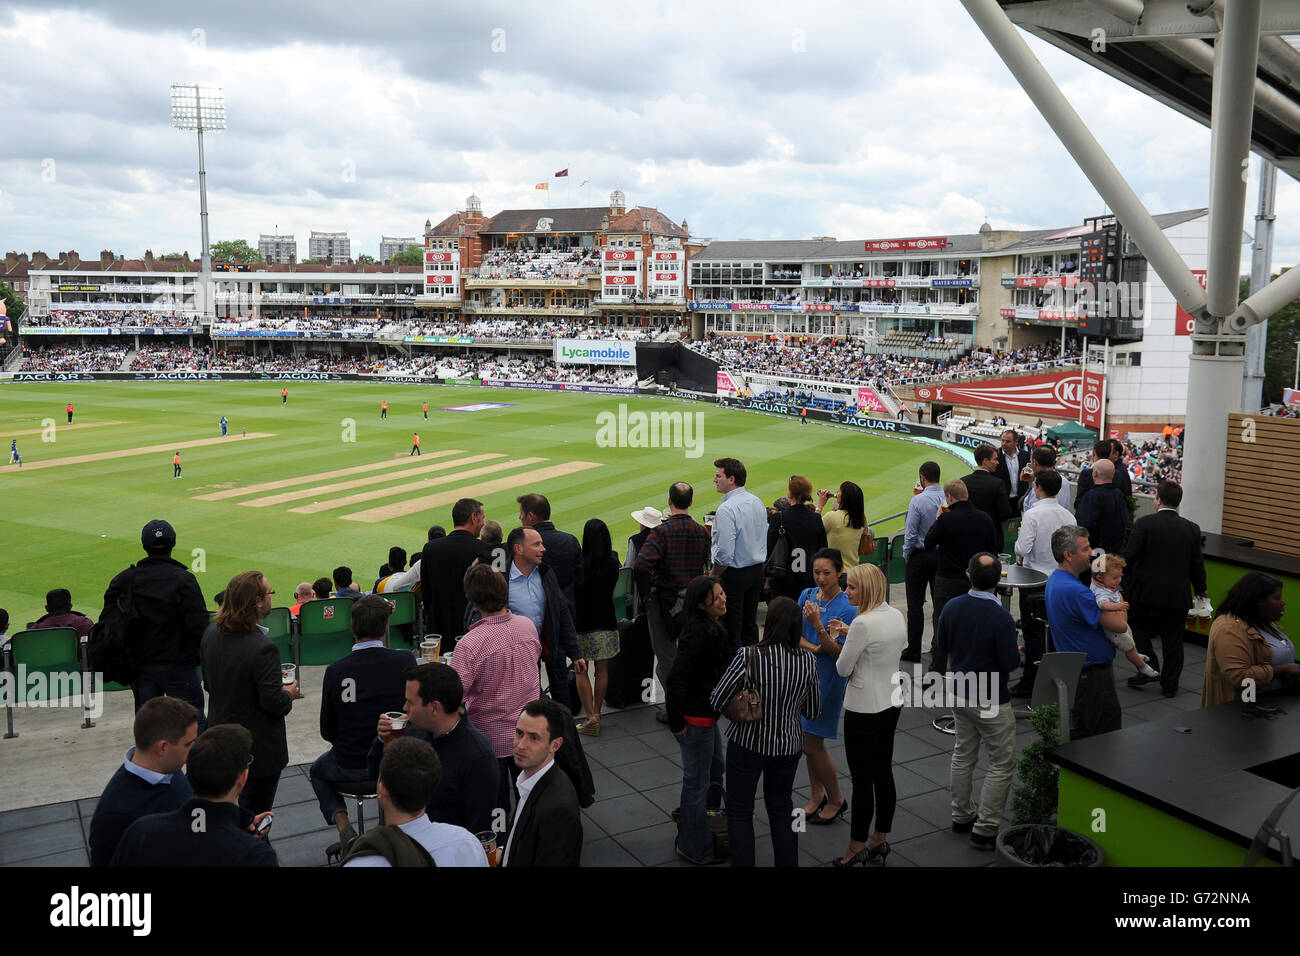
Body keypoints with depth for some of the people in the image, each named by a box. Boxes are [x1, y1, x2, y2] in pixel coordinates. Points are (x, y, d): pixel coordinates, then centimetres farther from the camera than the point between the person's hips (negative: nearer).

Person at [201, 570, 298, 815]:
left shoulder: (211, 633, -4)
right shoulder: (263, 648, -28)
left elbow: (208, 683, 8)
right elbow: (273, 703, -23)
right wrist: (289, 694, -3)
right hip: (259, 749, -7)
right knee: (255, 815, 9)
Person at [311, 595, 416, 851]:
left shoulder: (335, 670, -15)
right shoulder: (405, 660, -16)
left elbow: (327, 732, -4)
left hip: (350, 767, -1)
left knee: (317, 771, 32)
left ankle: (344, 827, 11)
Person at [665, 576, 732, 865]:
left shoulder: (713, 627, 4)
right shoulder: (697, 633, -27)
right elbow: (675, 679, -29)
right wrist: (677, 723, -22)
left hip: (708, 713, 10)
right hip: (695, 718, -10)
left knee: (716, 771, 25)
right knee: (698, 781, 4)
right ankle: (696, 850, 20)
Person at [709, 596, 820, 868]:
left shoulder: (749, 657, -24)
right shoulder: (807, 661, -13)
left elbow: (717, 701, -17)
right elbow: (812, 712, -2)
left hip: (747, 744, -3)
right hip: (788, 746, 4)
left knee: (740, 812, 15)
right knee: (781, 807, 24)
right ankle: (787, 862, 33)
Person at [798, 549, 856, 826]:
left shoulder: (847, 608, -16)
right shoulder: (807, 595, 1)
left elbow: (839, 654, -17)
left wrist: (817, 625, -28)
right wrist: (814, 648, -17)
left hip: (829, 678, -6)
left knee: (812, 744, -2)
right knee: (808, 741, 15)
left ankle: (836, 800, 18)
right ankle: (817, 795, 33)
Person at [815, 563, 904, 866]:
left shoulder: (863, 624, -23)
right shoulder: (897, 615, 2)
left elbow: (843, 669, -15)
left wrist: (833, 643, 4)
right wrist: (850, 634, 11)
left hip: (864, 710, -8)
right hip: (892, 702, 8)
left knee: (862, 779, 2)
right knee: (883, 772, 16)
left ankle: (857, 848, 13)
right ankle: (880, 841, 27)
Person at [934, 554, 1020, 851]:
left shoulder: (952, 607, -6)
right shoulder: (1001, 618, -25)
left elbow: (942, 644, 7)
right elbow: (1010, 663, -19)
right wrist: (1017, 653, 2)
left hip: (960, 693, 7)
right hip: (991, 701, -6)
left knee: (962, 756, 19)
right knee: (1002, 765, 5)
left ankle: (962, 816, 31)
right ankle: (985, 830, 7)